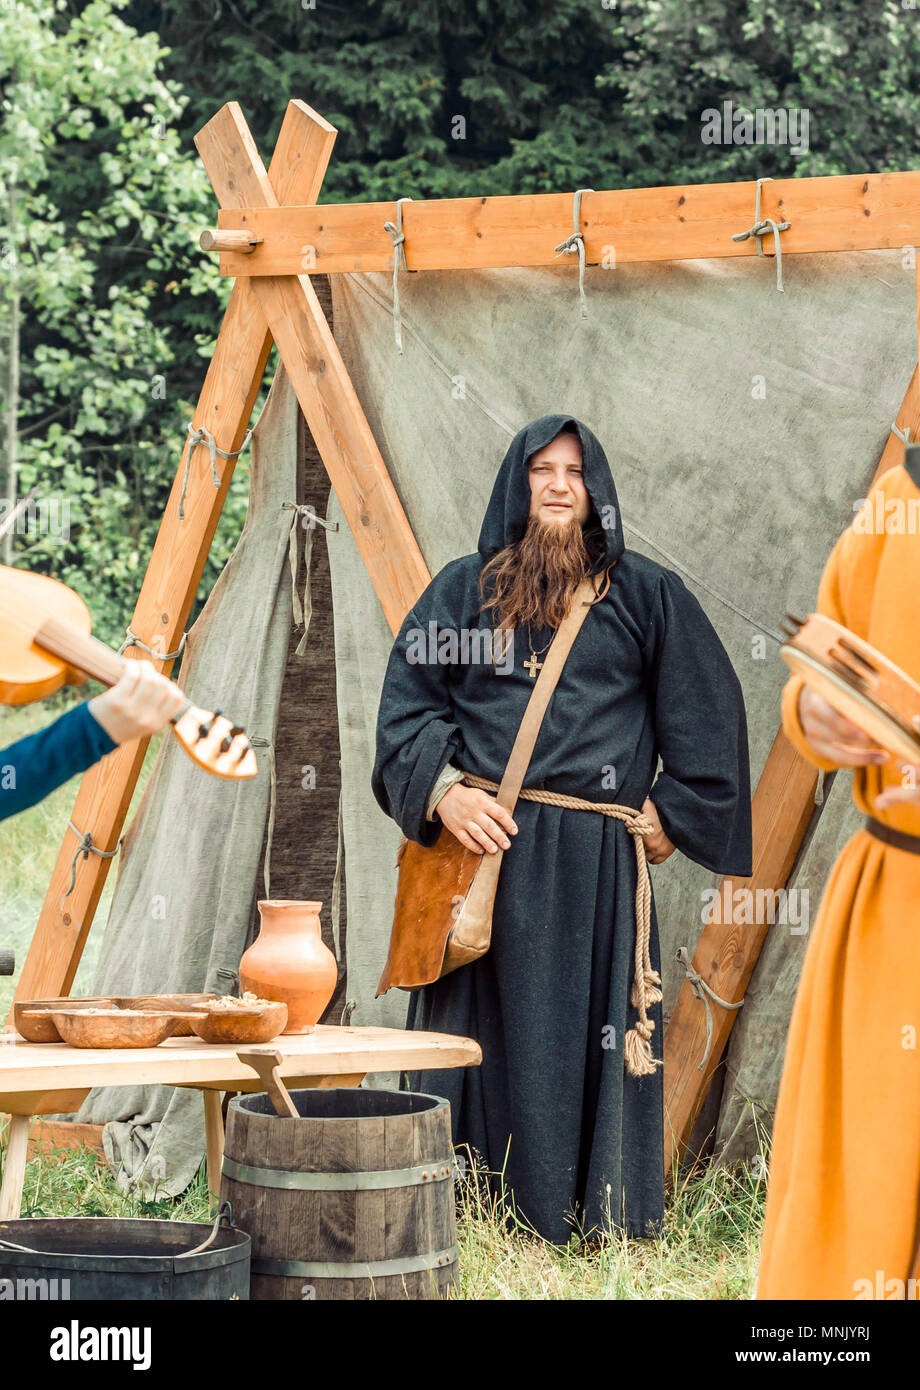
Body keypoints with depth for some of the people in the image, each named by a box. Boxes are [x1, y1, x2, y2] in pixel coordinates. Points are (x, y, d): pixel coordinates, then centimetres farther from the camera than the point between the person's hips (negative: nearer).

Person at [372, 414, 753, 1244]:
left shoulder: (644, 594, 9)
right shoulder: (463, 589, 11)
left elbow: (708, 713, 10)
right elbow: (408, 704, 7)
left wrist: (674, 813, 5)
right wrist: (443, 791, -8)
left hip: (595, 859, -1)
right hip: (481, 839, 1)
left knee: (588, 1041, -1)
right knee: (479, 1036, 1)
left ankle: (598, 1224, 6)